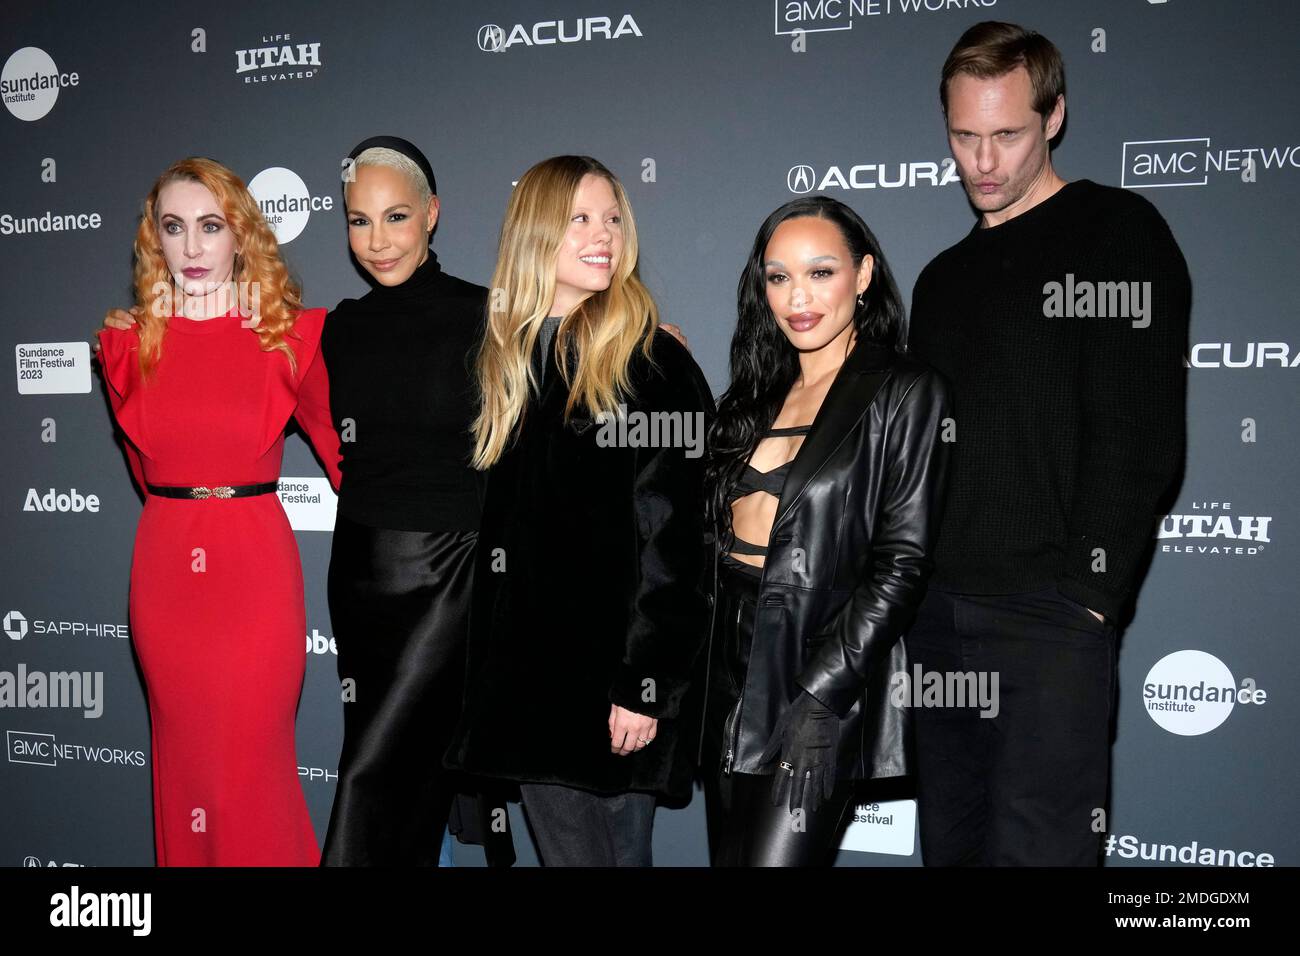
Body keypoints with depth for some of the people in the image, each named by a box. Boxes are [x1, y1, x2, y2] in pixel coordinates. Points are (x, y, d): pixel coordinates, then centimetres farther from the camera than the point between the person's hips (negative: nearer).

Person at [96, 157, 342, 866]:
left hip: (256, 568, -3)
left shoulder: (289, 337, -2)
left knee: (251, 768, 0)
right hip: (165, 567, 3)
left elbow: (339, 450, 6)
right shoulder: (130, 346, 5)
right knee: (183, 764, 13)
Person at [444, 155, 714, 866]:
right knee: (564, 849, 13)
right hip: (529, 672, 5)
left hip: (615, 676, -5)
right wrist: (487, 676, 10)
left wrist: (644, 687, -16)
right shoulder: (509, 360, 10)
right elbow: (497, 533, 12)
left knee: (620, 849, 6)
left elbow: (670, 537, -12)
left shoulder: (653, 363, -7)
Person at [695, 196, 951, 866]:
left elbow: (901, 564, -11)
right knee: (729, 856, 13)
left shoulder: (904, 394, -5)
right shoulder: (757, 395, 13)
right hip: (730, 672, 6)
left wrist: (815, 696, -17)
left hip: (820, 682, -6)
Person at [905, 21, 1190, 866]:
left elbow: (1141, 439, -12)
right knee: (950, 845, 14)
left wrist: (1085, 595, -16)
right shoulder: (944, 278, 18)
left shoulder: (1117, 236, -3)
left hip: (1049, 620, -6)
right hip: (939, 619, 7)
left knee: (1035, 849, -4)